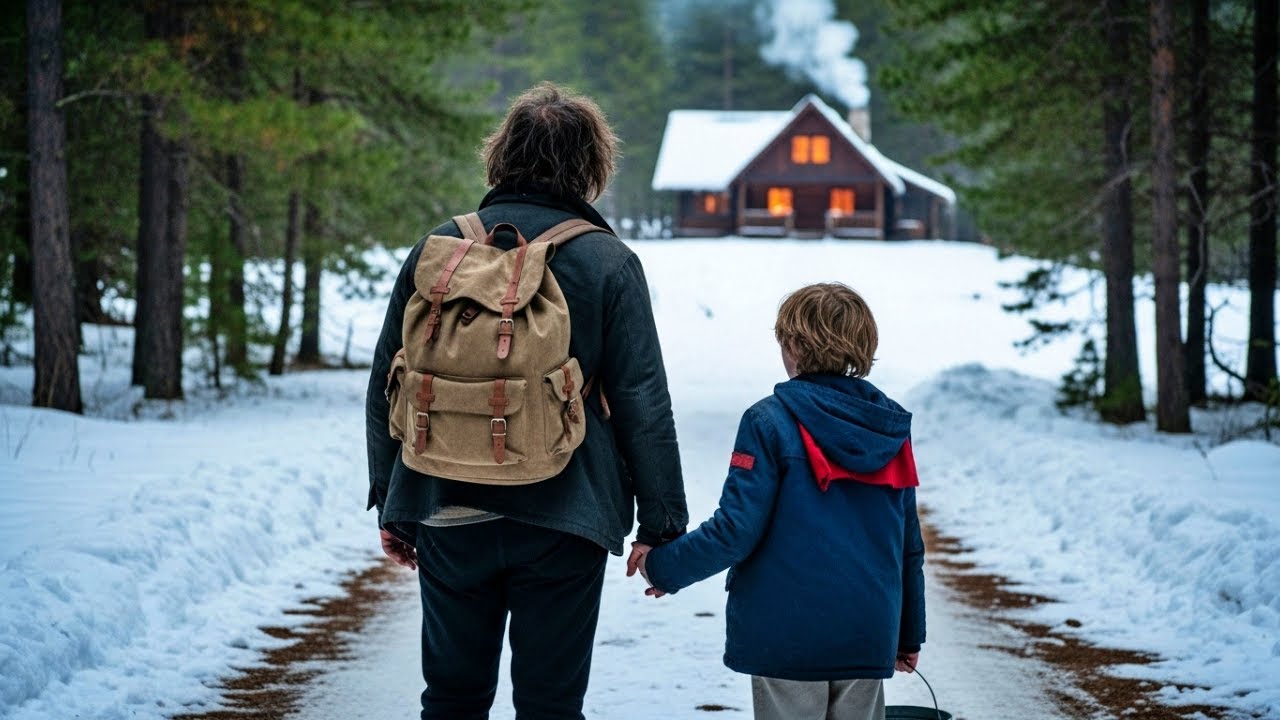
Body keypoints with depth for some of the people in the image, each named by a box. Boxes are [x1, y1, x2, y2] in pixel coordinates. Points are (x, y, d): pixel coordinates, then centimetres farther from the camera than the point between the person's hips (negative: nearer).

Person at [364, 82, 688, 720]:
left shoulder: (438, 247, 4)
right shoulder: (608, 262, -6)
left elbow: (386, 386, 8)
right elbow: (643, 405, -6)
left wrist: (390, 502, 18)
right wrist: (662, 525, 1)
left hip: (449, 518, 3)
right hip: (560, 523, -3)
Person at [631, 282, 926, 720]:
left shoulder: (772, 421, -9)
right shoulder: (891, 430, 7)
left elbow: (735, 531, -13)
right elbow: (910, 546, 12)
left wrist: (661, 568, 1)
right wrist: (910, 634, 22)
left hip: (789, 637, -5)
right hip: (868, 638, 5)